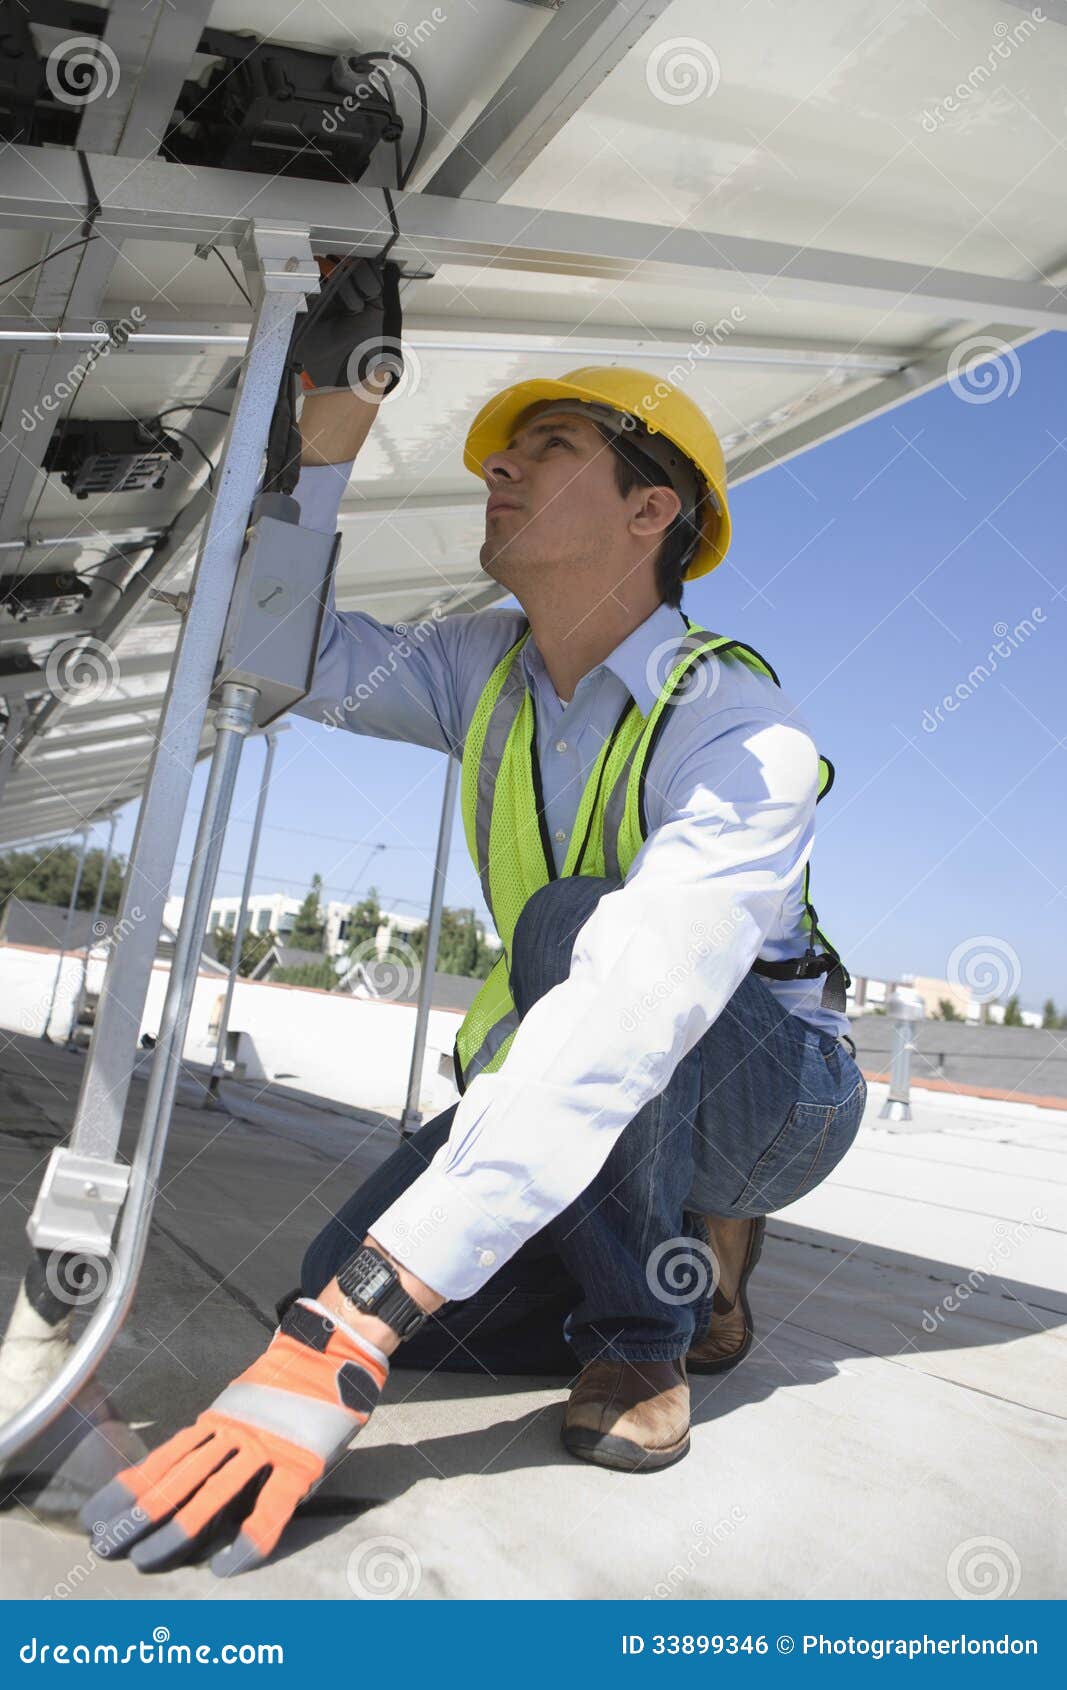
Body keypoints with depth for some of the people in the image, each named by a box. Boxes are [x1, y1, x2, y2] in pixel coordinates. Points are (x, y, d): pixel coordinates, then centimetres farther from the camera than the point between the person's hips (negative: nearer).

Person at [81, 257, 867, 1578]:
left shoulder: (741, 733, -29)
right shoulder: (490, 672, -3)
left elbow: (629, 1019, -42)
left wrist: (353, 1332, -48)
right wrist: (334, 423, -10)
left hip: (768, 1084, -5)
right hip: (582, 1092, 6)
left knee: (572, 917, -35)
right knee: (350, 1282, -13)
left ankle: (645, 1331, -14)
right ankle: (691, 1254, 9)